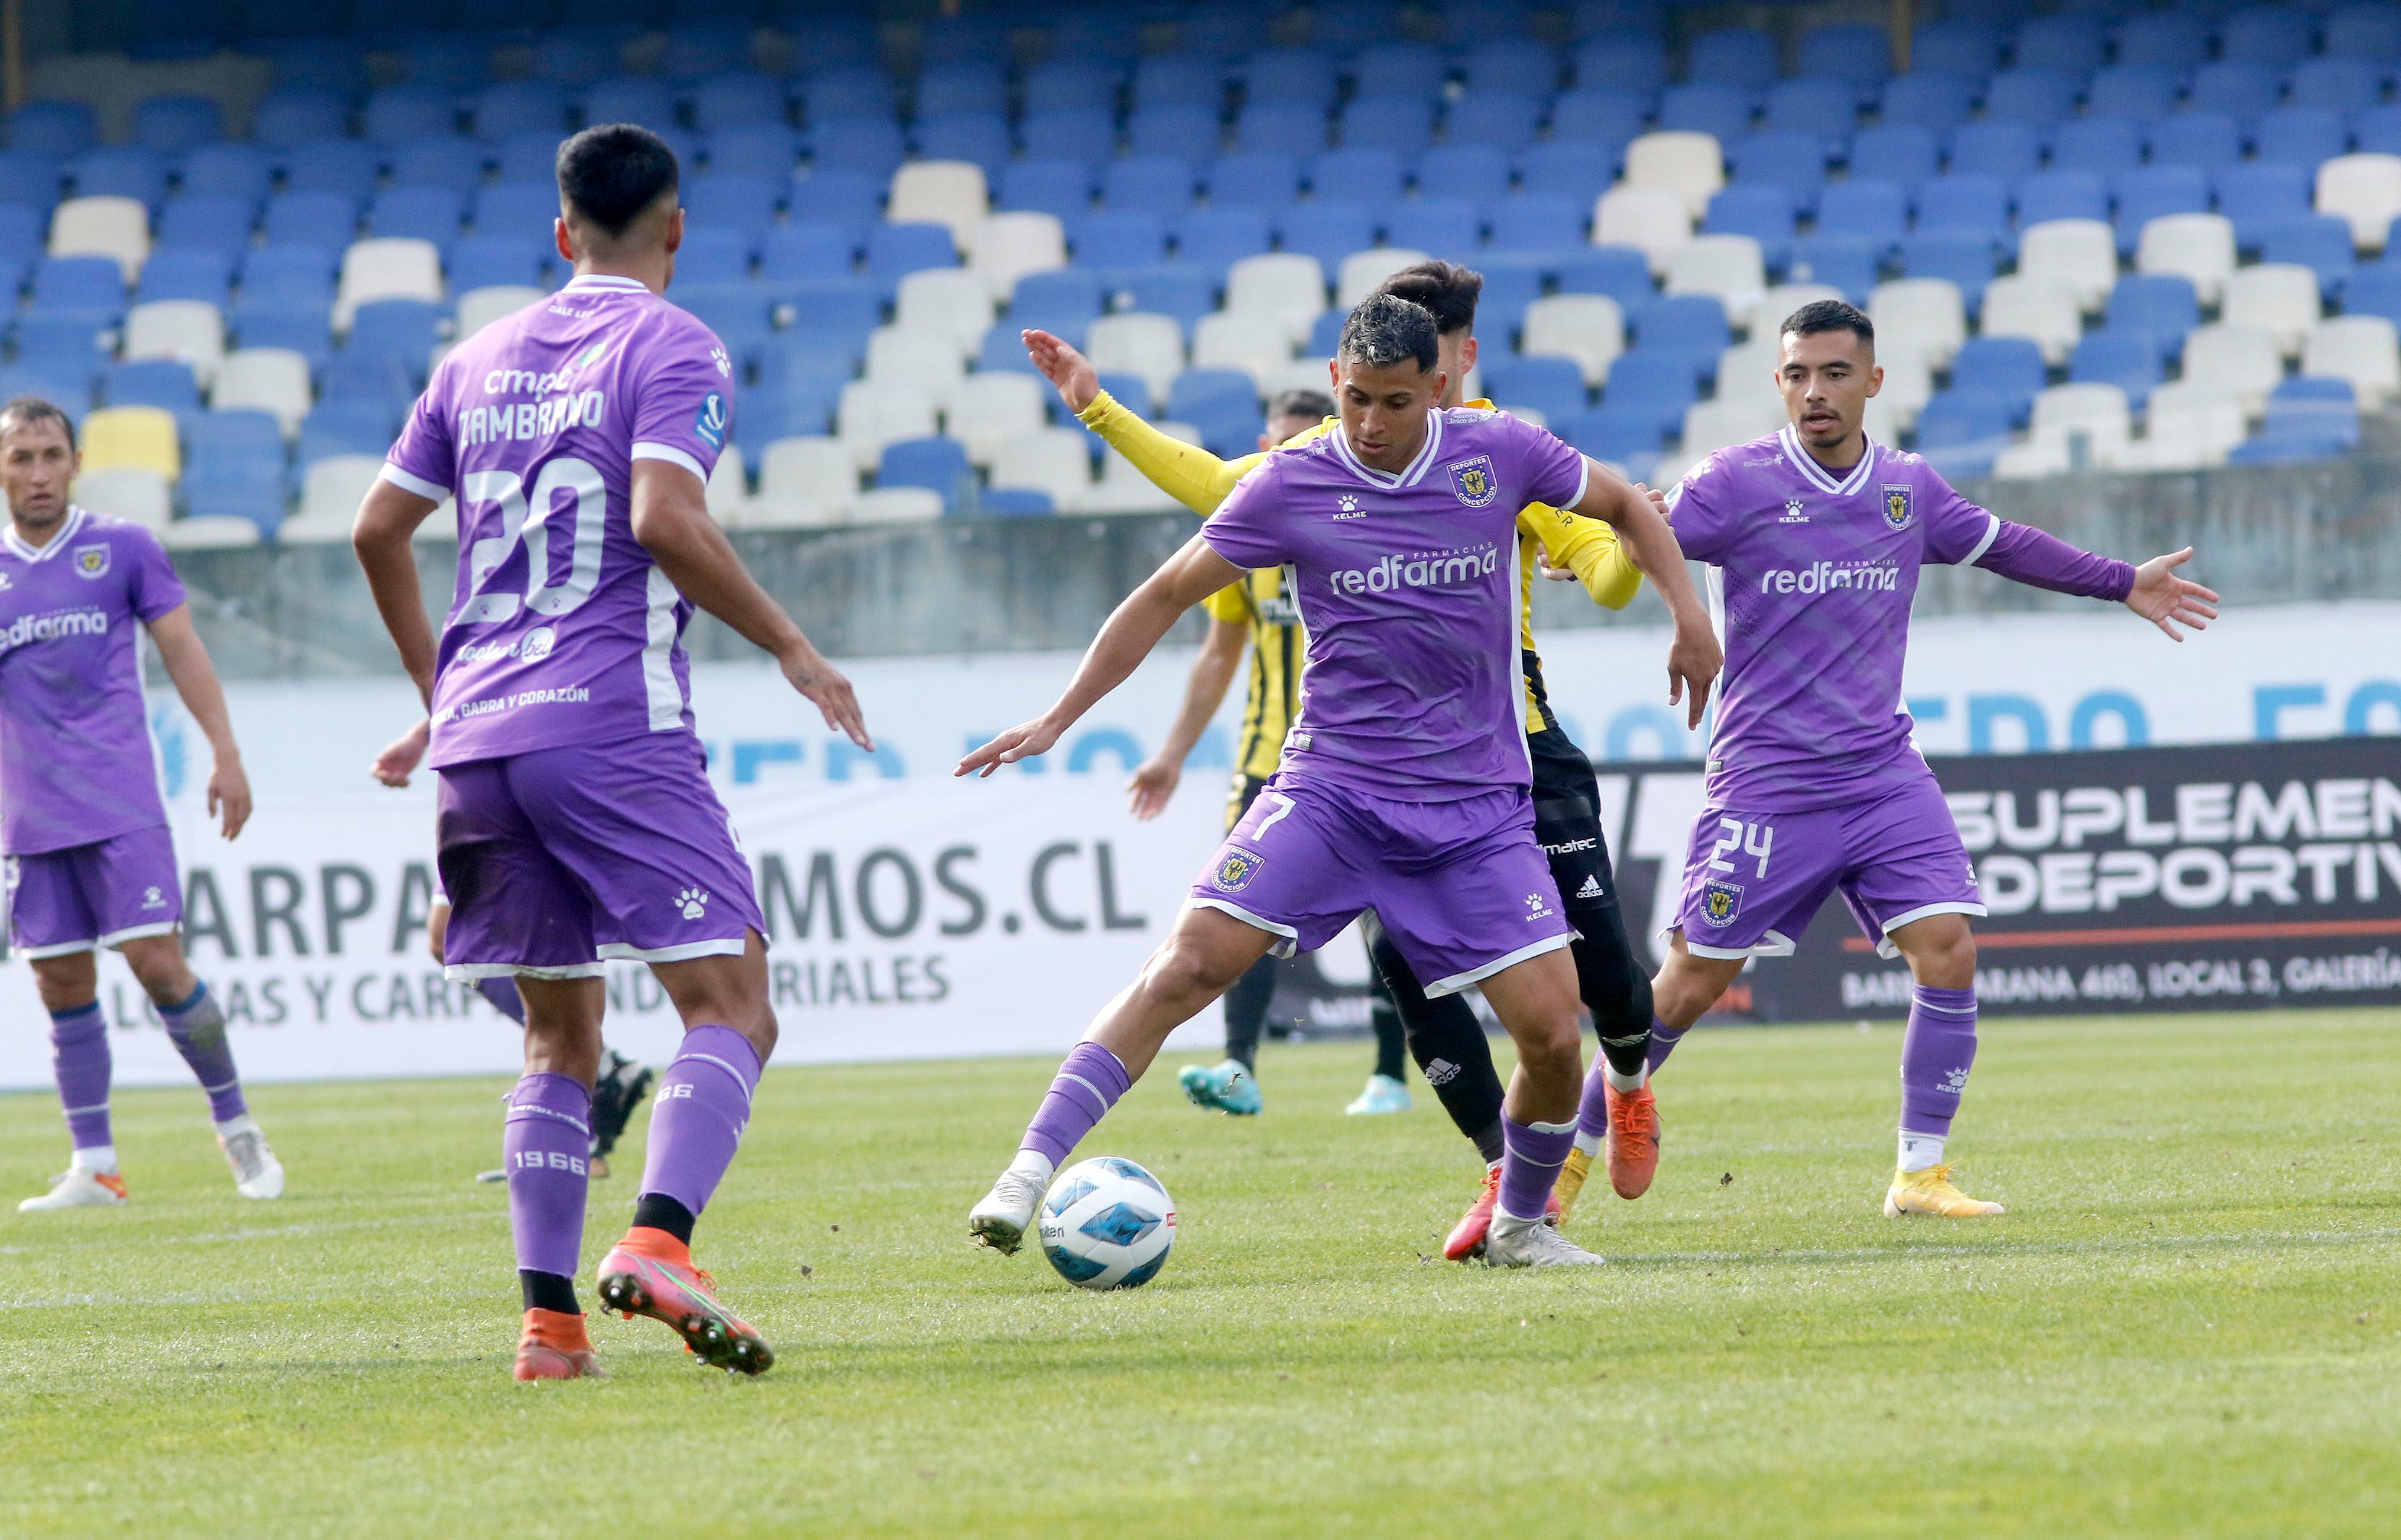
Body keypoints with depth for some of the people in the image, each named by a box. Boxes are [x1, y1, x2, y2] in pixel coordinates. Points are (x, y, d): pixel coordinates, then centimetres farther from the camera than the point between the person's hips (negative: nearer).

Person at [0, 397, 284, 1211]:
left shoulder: (123, 547, 3)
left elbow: (182, 650, 6)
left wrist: (225, 755, 0)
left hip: (122, 807, -3)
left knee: (157, 964, -10)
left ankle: (237, 1127, 6)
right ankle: (93, 1166, 8)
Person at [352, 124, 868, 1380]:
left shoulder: (482, 359, 17)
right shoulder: (672, 347, -2)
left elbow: (378, 531, 18)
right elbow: (666, 520, -17)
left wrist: (438, 690, 29)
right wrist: (793, 650, -7)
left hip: (479, 733, 6)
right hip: (615, 731, -6)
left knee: (559, 1036, 14)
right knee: (730, 1007, -5)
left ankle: (549, 1317, 3)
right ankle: (657, 1242, -28)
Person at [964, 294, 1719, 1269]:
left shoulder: (1499, 454, -2)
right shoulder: (1292, 486, -5)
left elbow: (1626, 506, 15)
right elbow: (1167, 596, 4)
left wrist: (1689, 616, 2)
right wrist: (1060, 717, -1)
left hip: (1477, 806, 1)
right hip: (1328, 789, -1)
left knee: (1551, 1030, -9)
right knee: (1191, 962, -19)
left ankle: (1520, 1224, 18)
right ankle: (1030, 1172, -19)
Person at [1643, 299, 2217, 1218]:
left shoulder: (1908, 488, 8)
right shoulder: (1735, 485, -7)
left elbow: (2000, 545, 24)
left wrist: (2121, 583, 32)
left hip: (1883, 773, 4)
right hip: (1764, 784, -4)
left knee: (1949, 950, -11)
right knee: (1694, 979, -3)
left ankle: (1920, 1173, 0)